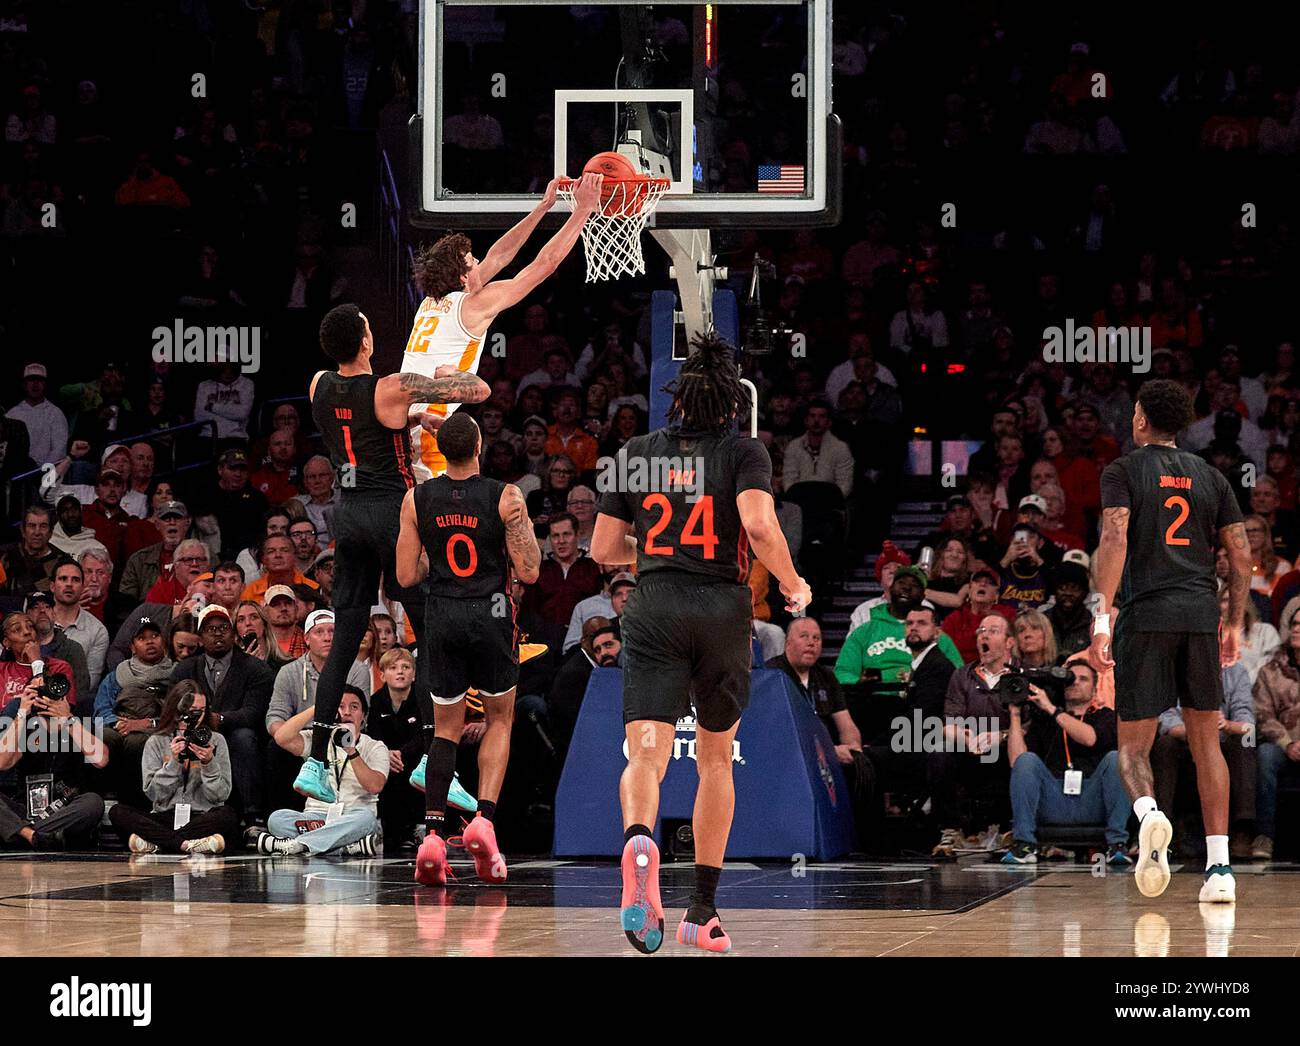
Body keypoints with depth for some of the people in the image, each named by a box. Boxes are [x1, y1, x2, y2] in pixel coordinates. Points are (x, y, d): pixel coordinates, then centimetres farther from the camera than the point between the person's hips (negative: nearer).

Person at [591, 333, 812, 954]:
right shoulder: (744, 453, 1)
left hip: (654, 610, 0)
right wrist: (793, 586, 0)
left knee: (646, 754, -12)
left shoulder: (636, 453, 10)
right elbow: (759, 525, -16)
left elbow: (603, 549, 13)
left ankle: (639, 842, -47)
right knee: (715, 759, 16)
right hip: (723, 611, 0)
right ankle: (703, 912, 17)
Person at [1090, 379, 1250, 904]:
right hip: (1201, 613, 3)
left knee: (1133, 746, 5)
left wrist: (1102, 617, -14)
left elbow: (1114, 540, -12)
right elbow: (1241, 555, 11)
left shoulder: (1123, 471, 3)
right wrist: (1234, 623, 19)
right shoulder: (1210, 476, 14)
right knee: (1206, 740, 11)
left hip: (1145, 615, -3)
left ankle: (1148, 813, -29)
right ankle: (1219, 867, 2)